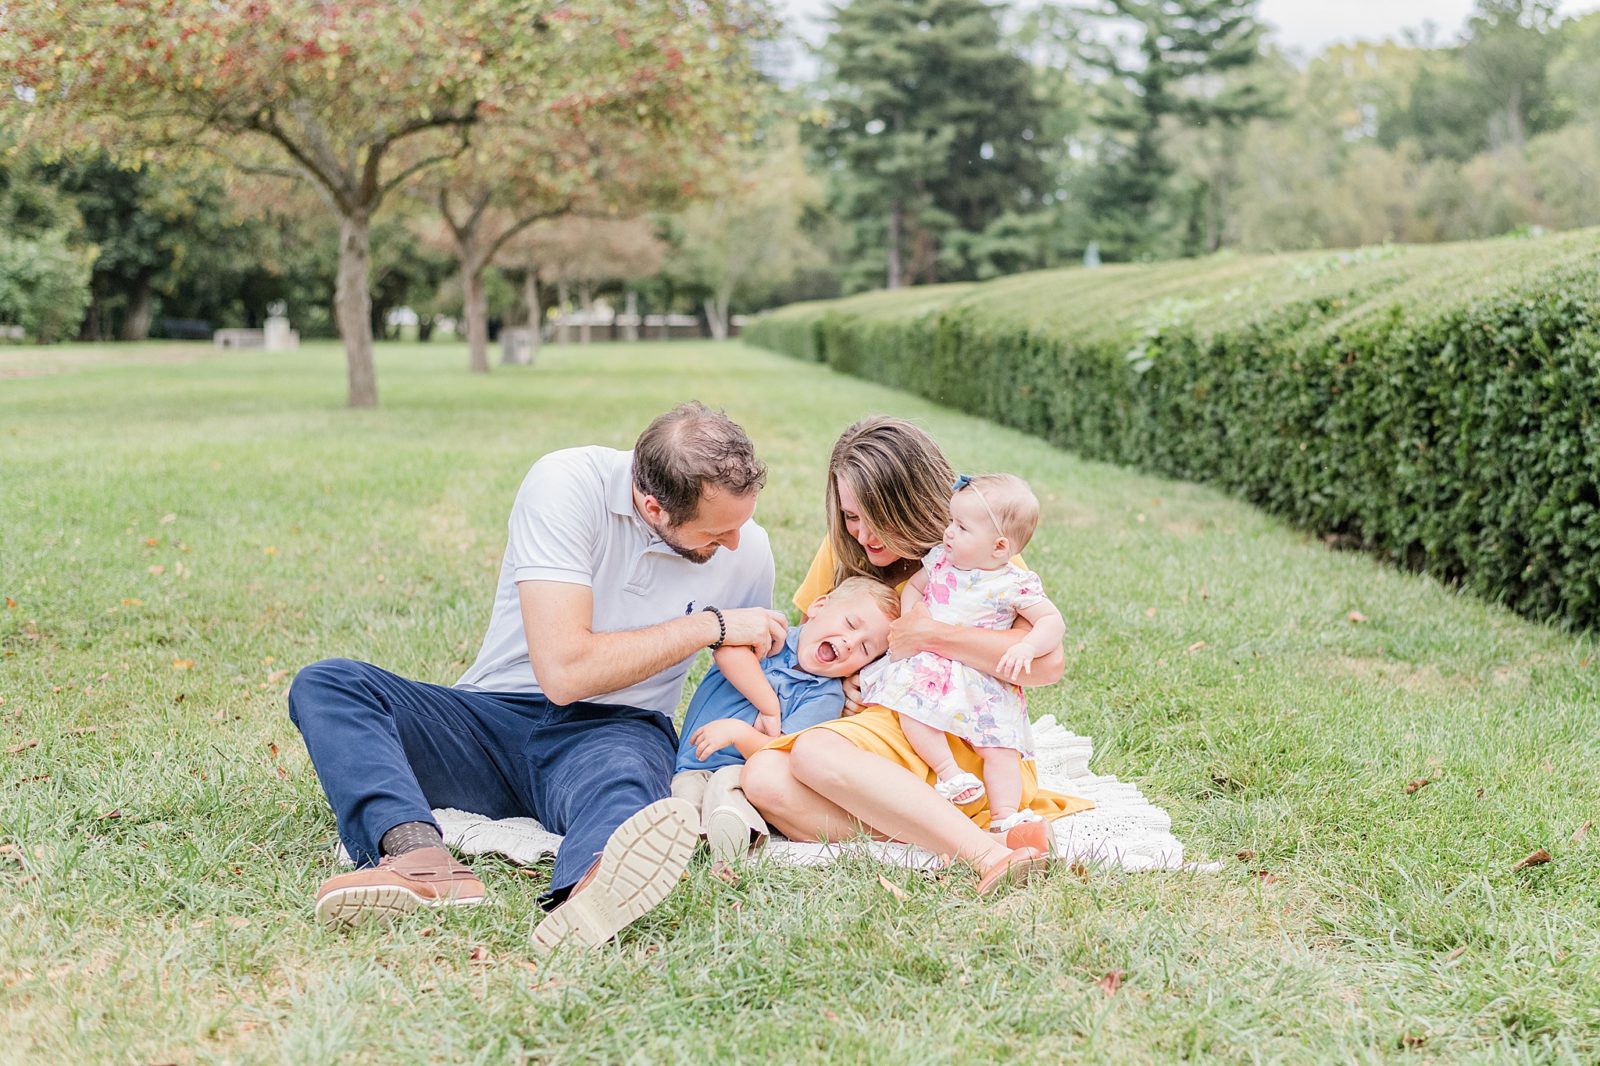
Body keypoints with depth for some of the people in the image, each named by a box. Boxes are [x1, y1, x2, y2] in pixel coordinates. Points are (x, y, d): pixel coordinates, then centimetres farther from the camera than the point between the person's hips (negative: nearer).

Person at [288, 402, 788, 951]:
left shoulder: (745, 550, -3)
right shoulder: (569, 484, -16)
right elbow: (564, 670, -23)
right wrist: (711, 625, -17)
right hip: (492, 717, 0)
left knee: (626, 778, -37)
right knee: (325, 684, -23)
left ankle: (588, 892, -72)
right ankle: (424, 860, -50)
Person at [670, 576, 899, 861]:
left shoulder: (826, 696, 1)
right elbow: (727, 648, -18)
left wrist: (738, 732, -25)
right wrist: (770, 708, -15)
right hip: (692, 767, 2)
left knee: (727, 780, -35)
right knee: (687, 786, -30)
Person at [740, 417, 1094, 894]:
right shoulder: (844, 550, 10)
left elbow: (1047, 662, -17)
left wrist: (933, 635, -17)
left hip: (965, 745, -6)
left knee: (816, 752, -33)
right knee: (763, 777, -27)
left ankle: (985, 853, -40)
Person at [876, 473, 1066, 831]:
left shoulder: (1015, 584, -7)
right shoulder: (940, 559, 5)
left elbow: (1053, 621, -7)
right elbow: (913, 585, 22)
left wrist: (1025, 648, -26)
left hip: (987, 678, -2)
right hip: (930, 665, 2)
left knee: (1000, 745, -13)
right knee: (910, 705, -27)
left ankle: (1004, 815, -9)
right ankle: (947, 769, -20)